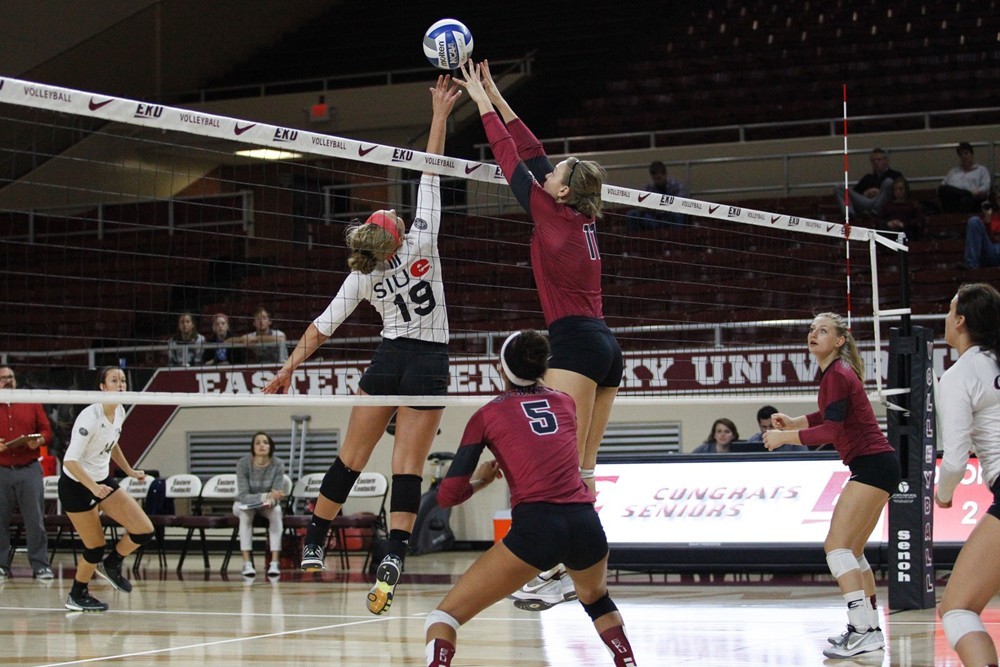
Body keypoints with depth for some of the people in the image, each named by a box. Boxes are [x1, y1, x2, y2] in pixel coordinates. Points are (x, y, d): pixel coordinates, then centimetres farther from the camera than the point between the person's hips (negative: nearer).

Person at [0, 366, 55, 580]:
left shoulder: (32, 404, 9)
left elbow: (46, 430, 10)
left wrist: (38, 440, -12)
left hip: (29, 470, 0)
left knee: (35, 520, -3)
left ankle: (40, 564, 2)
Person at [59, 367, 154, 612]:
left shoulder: (119, 412, -2)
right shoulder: (90, 417, -26)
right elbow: (70, 460, -31)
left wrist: (129, 470, 21)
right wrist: (93, 487, -42)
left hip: (103, 480, 7)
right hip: (76, 485, -7)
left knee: (144, 530, -5)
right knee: (96, 548, -1)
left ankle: (112, 565, 22)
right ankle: (77, 596, 25)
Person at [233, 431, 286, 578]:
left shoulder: (278, 465, -18)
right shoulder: (243, 464, -23)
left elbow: (277, 496, -21)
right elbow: (243, 496, -29)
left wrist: (271, 501, -46)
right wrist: (266, 496, -46)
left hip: (267, 506, 1)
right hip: (245, 504, -1)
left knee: (276, 511, -33)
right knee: (246, 512, -36)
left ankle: (275, 562, -39)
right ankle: (247, 563, -41)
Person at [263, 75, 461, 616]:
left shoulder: (360, 277, -2)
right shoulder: (420, 244, -12)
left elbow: (322, 327, 2)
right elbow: (430, 174, -9)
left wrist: (287, 370, 10)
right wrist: (439, 115, -5)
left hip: (388, 361, 3)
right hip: (429, 363, -2)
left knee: (349, 459, 10)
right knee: (408, 467, -6)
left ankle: (312, 547, 14)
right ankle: (393, 557, -18)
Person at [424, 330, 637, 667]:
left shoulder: (487, 415, 10)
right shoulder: (566, 402, 20)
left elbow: (448, 495, 5)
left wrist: (481, 480, 25)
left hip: (535, 527, -4)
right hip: (586, 523, 4)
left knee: (443, 618, 2)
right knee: (596, 598, 39)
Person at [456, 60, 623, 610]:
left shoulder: (555, 216, -4)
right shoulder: (583, 222, 16)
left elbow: (512, 162, 2)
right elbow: (533, 157, 22)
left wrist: (482, 103, 12)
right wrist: (495, 98, 26)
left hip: (575, 342, -9)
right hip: (604, 345, 9)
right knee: (582, 469, 7)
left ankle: (560, 572, -16)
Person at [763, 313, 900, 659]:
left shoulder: (837, 375, -15)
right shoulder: (833, 373, 14)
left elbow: (832, 430, -21)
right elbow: (830, 415, 28)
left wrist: (784, 437, -15)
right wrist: (793, 422, 16)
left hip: (872, 466, -10)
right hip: (875, 466, 10)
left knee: (837, 546, -15)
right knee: (852, 551, 16)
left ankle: (862, 629, -22)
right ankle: (869, 628, 20)